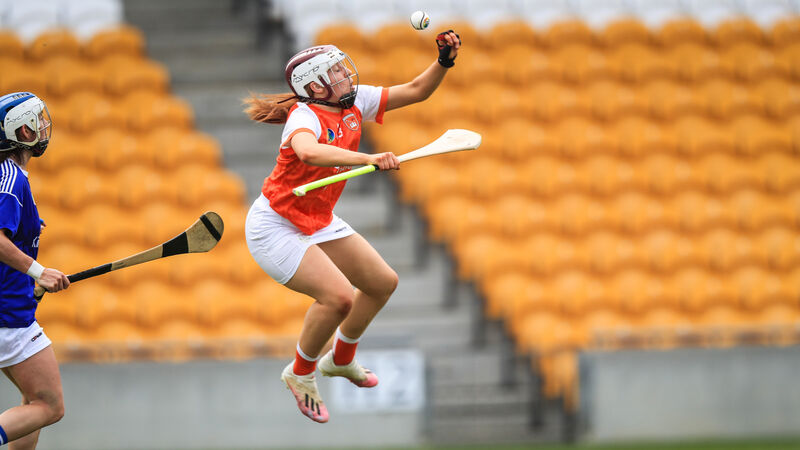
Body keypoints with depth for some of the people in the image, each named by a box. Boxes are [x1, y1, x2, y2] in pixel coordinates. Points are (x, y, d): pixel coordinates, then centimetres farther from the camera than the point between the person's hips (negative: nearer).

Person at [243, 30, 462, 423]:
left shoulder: (354, 102, -4)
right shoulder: (305, 117, -28)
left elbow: (416, 91, 2)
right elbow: (308, 152, -53)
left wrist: (444, 62, -16)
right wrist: (369, 159, -63)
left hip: (318, 224, 9)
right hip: (276, 228, -9)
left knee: (383, 283, 13)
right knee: (337, 295, -25)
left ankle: (341, 360, 36)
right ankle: (300, 374, 1)